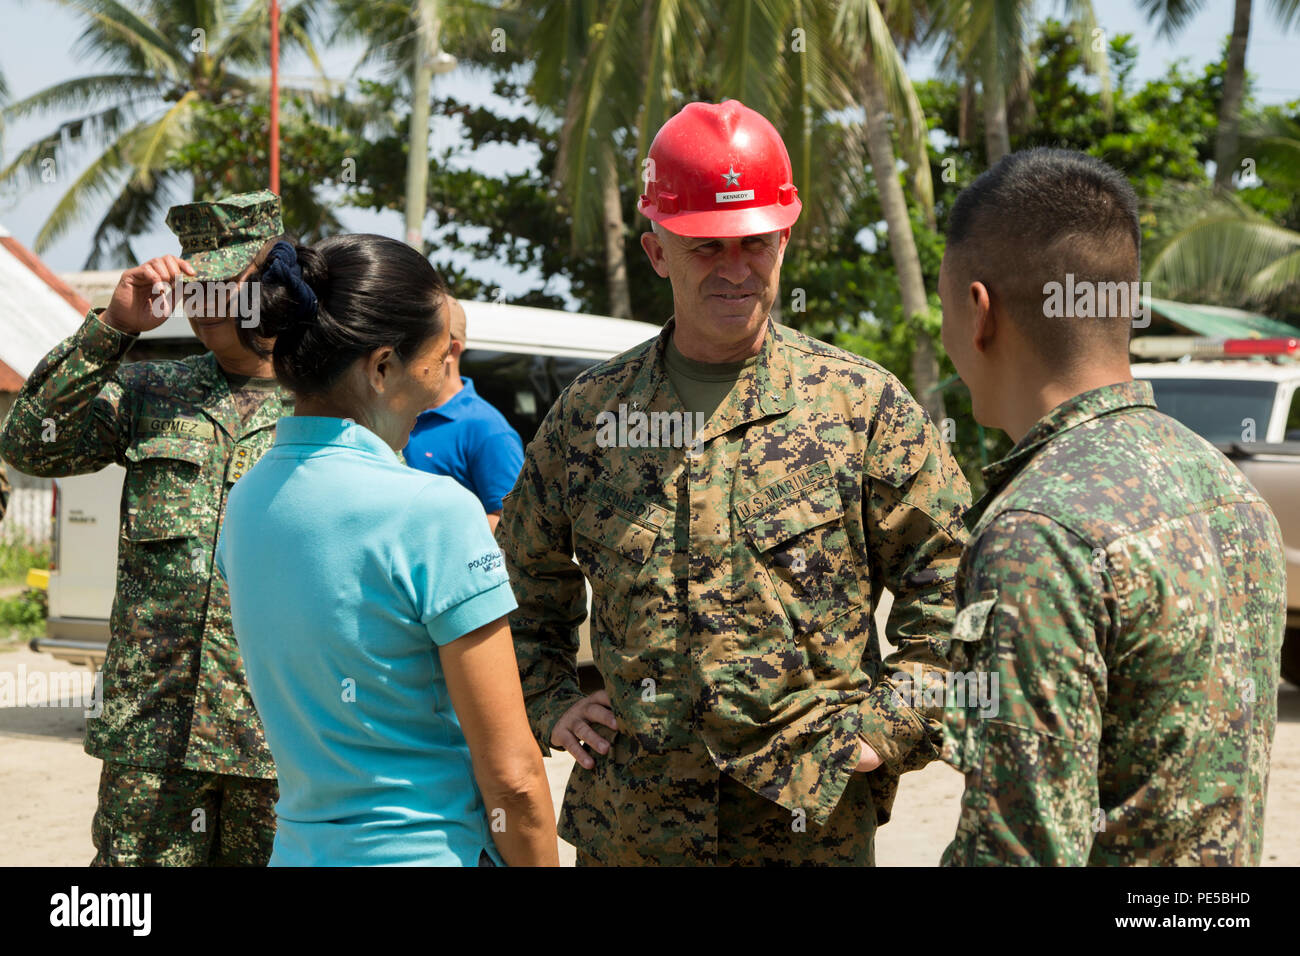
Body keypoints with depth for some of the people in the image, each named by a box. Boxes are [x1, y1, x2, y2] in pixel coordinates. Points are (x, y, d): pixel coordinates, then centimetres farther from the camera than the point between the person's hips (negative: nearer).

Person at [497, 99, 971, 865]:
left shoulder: (864, 403, -1)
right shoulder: (588, 412, 6)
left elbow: (949, 586, 2)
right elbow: (527, 582, 20)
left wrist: (892, 728, -5)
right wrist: (550, 704, 9)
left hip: (813, 817, -2)